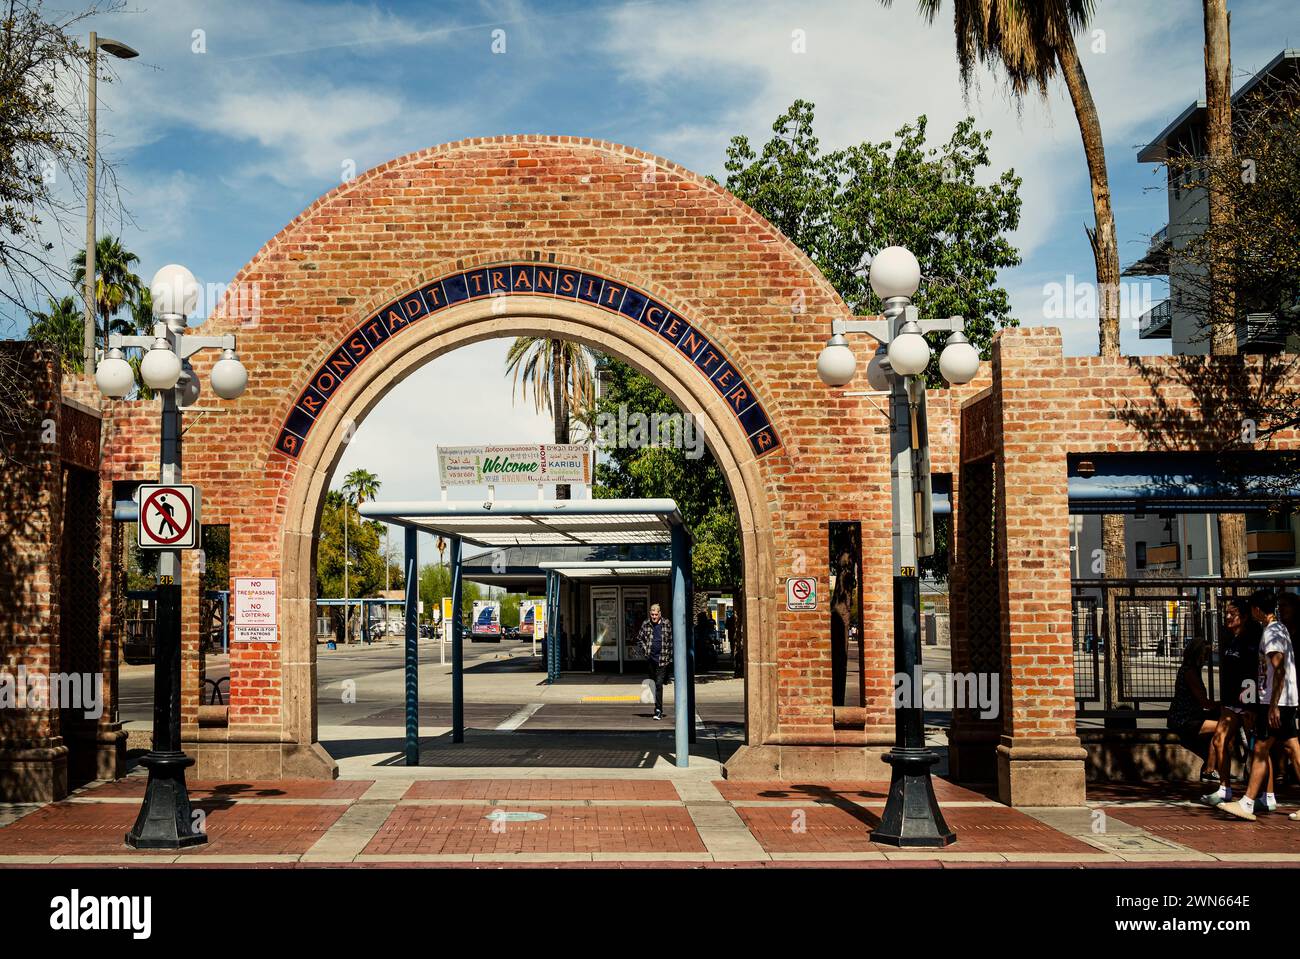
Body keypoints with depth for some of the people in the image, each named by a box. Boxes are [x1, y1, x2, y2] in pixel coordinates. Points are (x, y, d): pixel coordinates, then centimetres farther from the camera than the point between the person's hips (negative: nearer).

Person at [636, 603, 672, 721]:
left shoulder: (667, 624, -1)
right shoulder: (645, 625, 4)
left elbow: (671, 641, 4)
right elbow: (639, 638, 15)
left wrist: (670, 656, -1)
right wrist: (644, 650, 1)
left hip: (662, 659, -3)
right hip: (650, 658, 3)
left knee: (659, 684, -12)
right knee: (653, 683, 13)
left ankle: (658, 710, -13)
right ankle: (658, 708, 28)